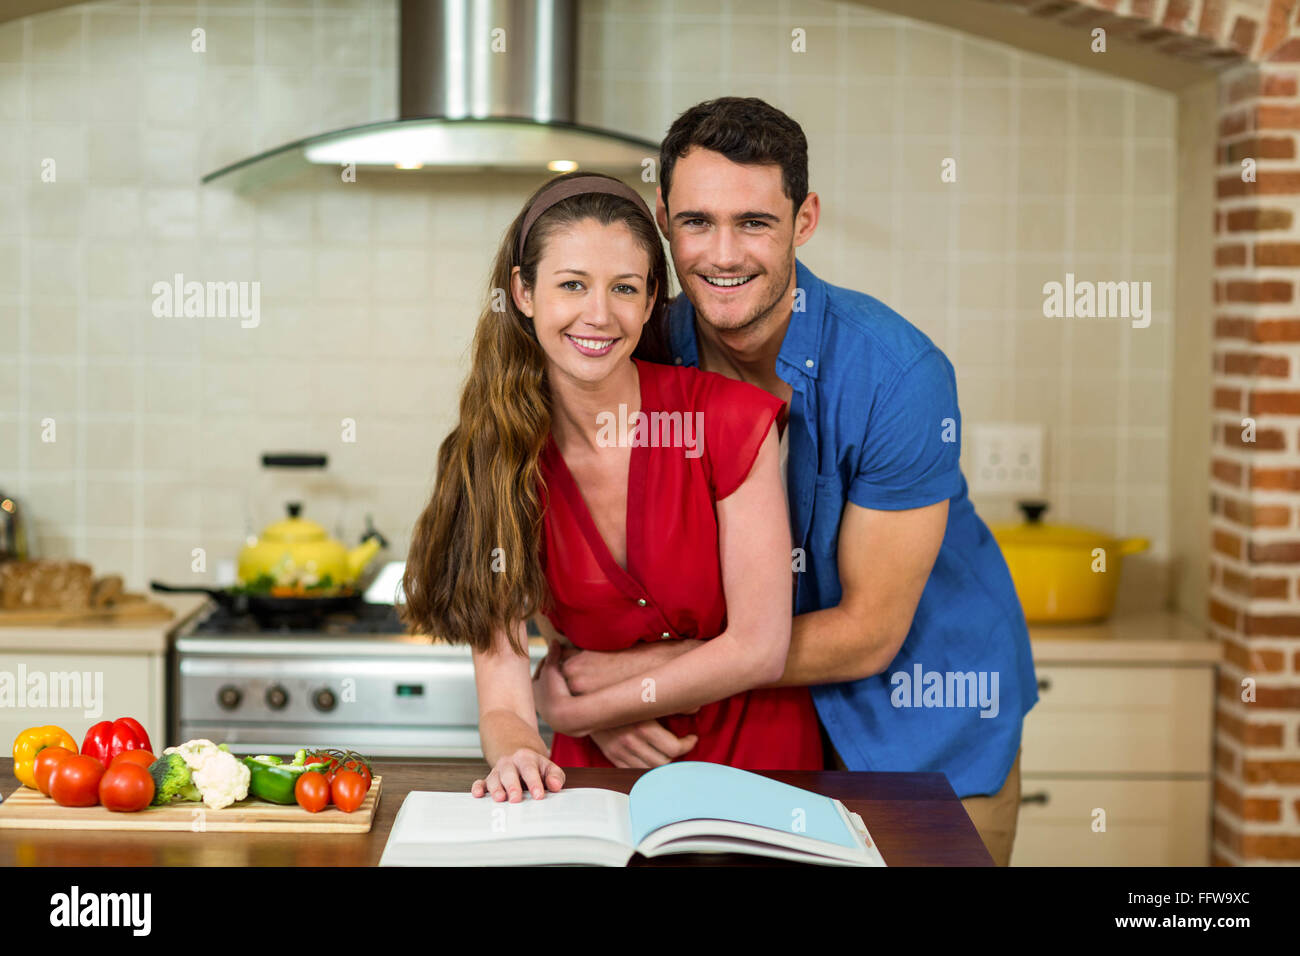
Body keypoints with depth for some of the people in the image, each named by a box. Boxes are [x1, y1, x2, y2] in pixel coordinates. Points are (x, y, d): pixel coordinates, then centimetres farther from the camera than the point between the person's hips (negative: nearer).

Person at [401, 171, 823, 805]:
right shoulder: (492, 454, -7)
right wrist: (518, 754, -35)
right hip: (599, 772, 1)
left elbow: (758, 649, -12)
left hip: (753, 755, -1)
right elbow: (503, 701, -12)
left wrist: (578, 712, -9)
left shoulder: (731, 418, -13)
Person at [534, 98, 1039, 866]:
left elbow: (867, 632, -22)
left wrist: (646, 671, -22)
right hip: (772, 712, 3)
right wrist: (598, 694, -23)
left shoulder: (897, 375, -26)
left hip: (931, 724, -3)